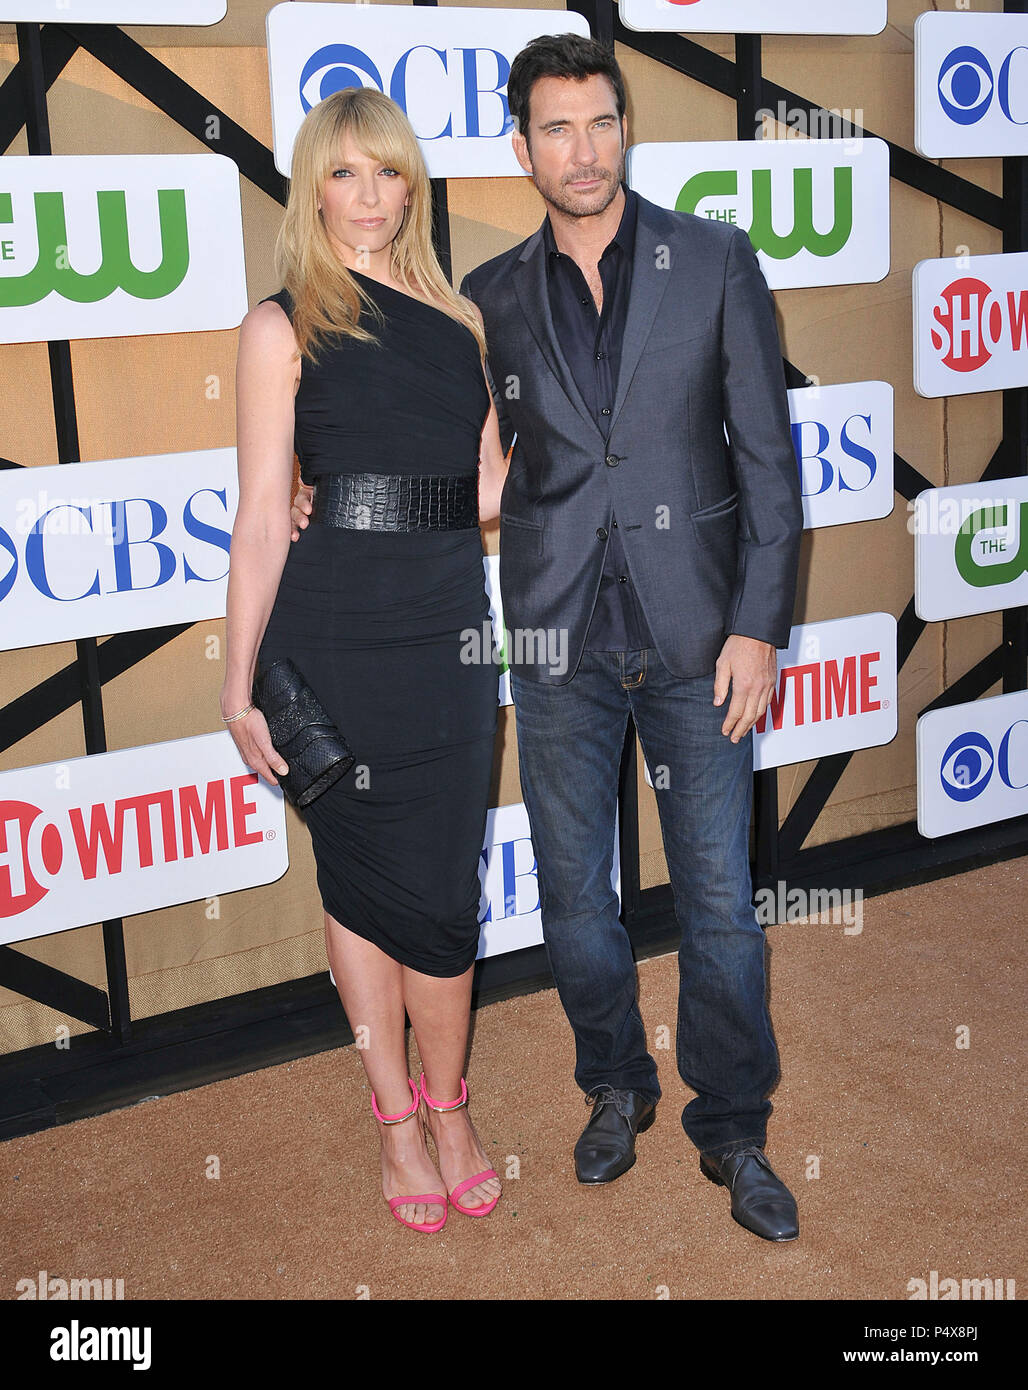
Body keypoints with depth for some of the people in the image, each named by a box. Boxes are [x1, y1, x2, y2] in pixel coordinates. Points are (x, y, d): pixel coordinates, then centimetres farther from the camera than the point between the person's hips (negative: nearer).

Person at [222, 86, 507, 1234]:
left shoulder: (458, 320, 12)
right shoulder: (284, 328, -1)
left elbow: (488, 488, 13)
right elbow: (261, 517, -5)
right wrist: (239, 684, -7)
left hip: (450, 626, 4)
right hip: (335, 635, -3)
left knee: (444, 888, 8)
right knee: (363, 880, 7)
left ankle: (447, 1104, 28)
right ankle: (396, 1116, 24)